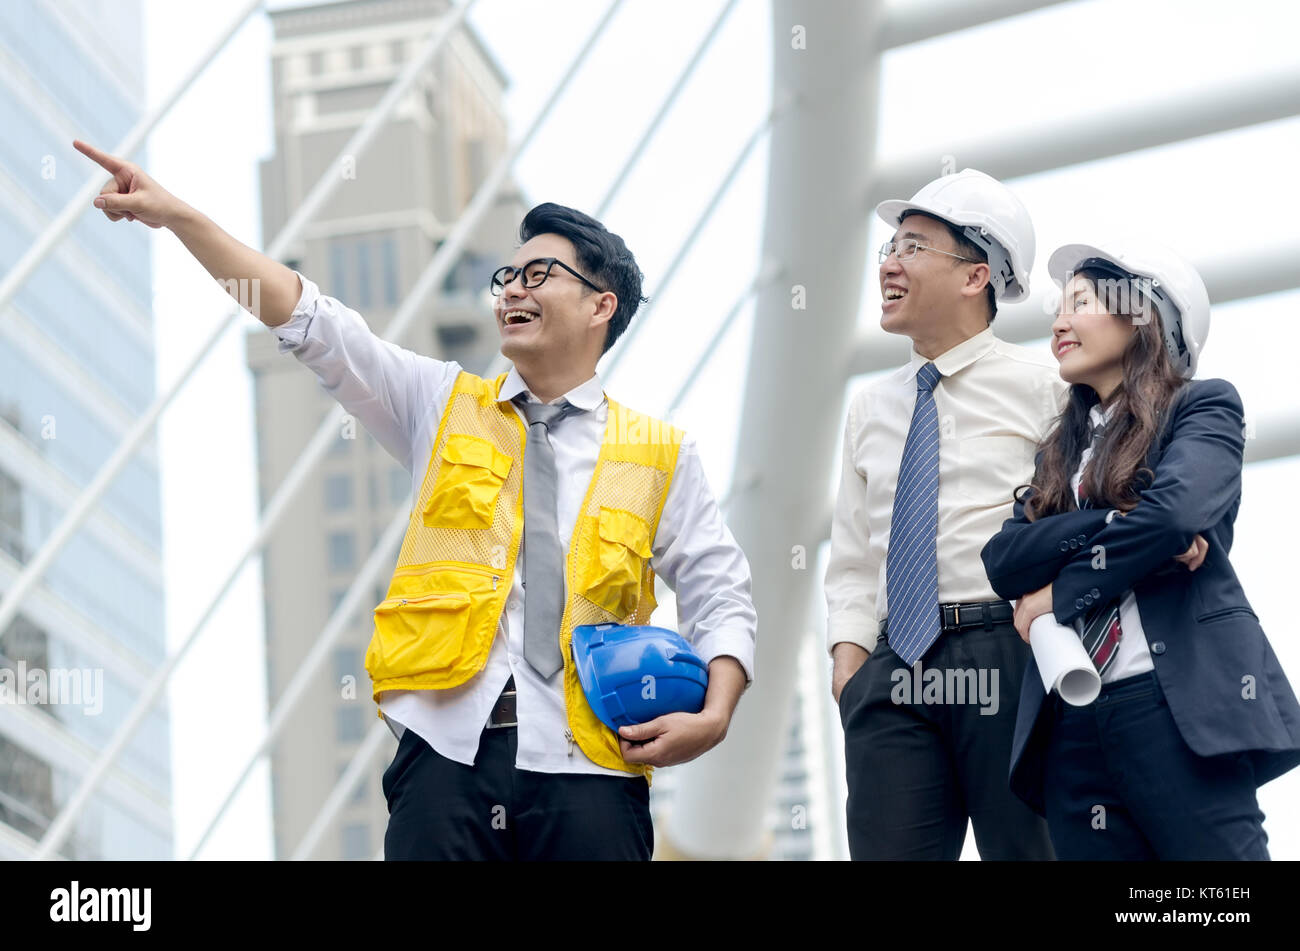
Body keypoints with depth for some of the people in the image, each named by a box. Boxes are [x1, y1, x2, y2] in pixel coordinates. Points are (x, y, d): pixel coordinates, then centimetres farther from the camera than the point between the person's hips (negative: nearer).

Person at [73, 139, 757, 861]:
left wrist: (714, 717, -6)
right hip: (448, 747, 1)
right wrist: (177, 216, 2)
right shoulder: (445, 407, 17)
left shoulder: (662, 455, 14)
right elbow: (312, 322, 10)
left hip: (583, 763, -1)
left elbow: (720, 595, 13)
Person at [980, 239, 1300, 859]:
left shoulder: (1202, 409, 8)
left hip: (1178, 707, -6)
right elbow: (1003, 559, 7)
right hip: (1072, 725, 6)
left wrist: (1060, 593, -4)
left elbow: (1177, 507, -13)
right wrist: (1120, 528, -7)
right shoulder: (1061, 450, 24)